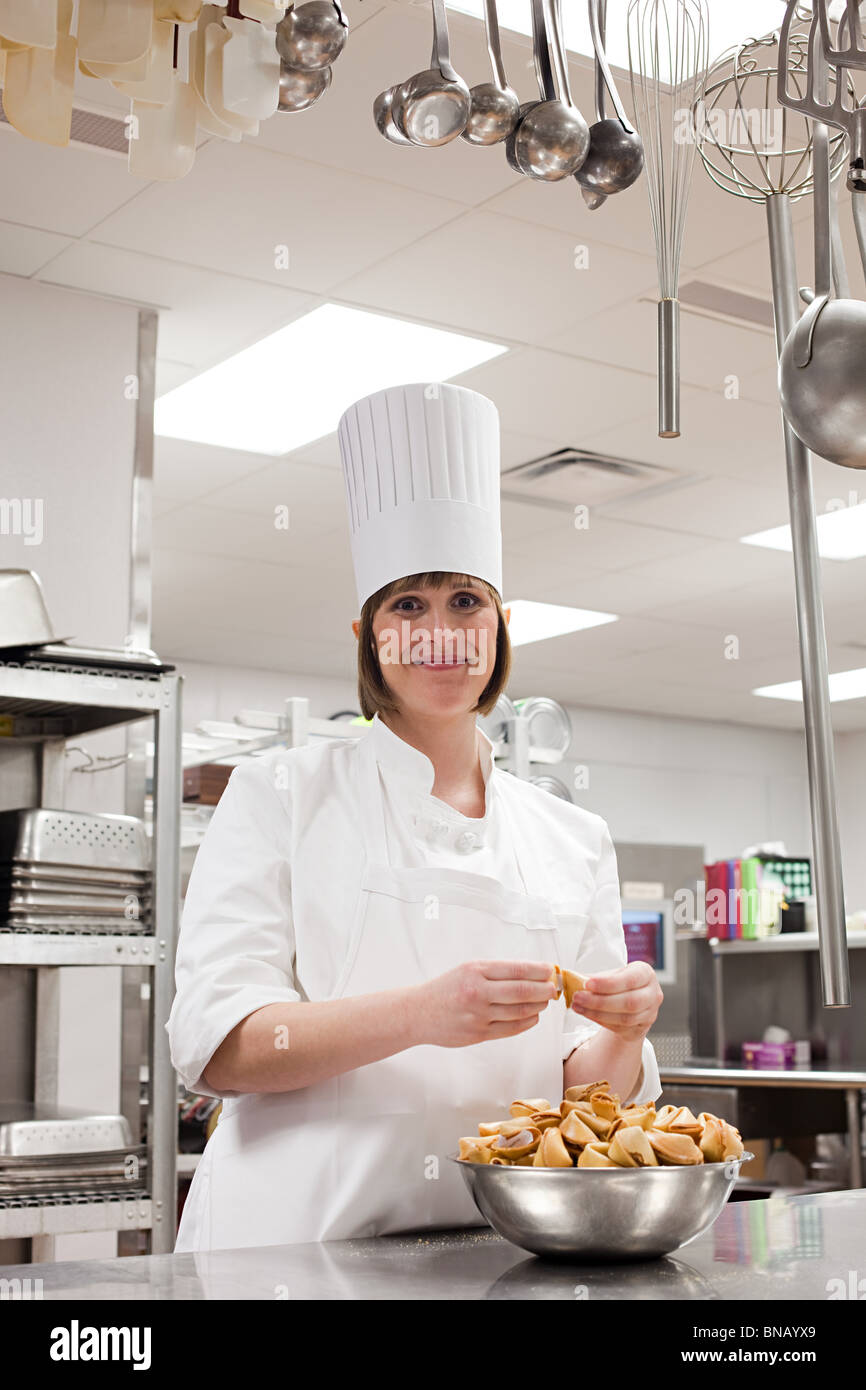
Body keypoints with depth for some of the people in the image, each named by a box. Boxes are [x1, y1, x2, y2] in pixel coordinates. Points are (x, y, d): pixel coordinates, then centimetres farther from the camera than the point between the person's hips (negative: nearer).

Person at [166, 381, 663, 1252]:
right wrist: (420, 1013, -20)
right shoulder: (281, 795, 4)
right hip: (300, 1238, -3)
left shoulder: (574, 842, 13)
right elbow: (214, 1044, -6)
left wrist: (621, 1037, -8)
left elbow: (585, 1095, 14)